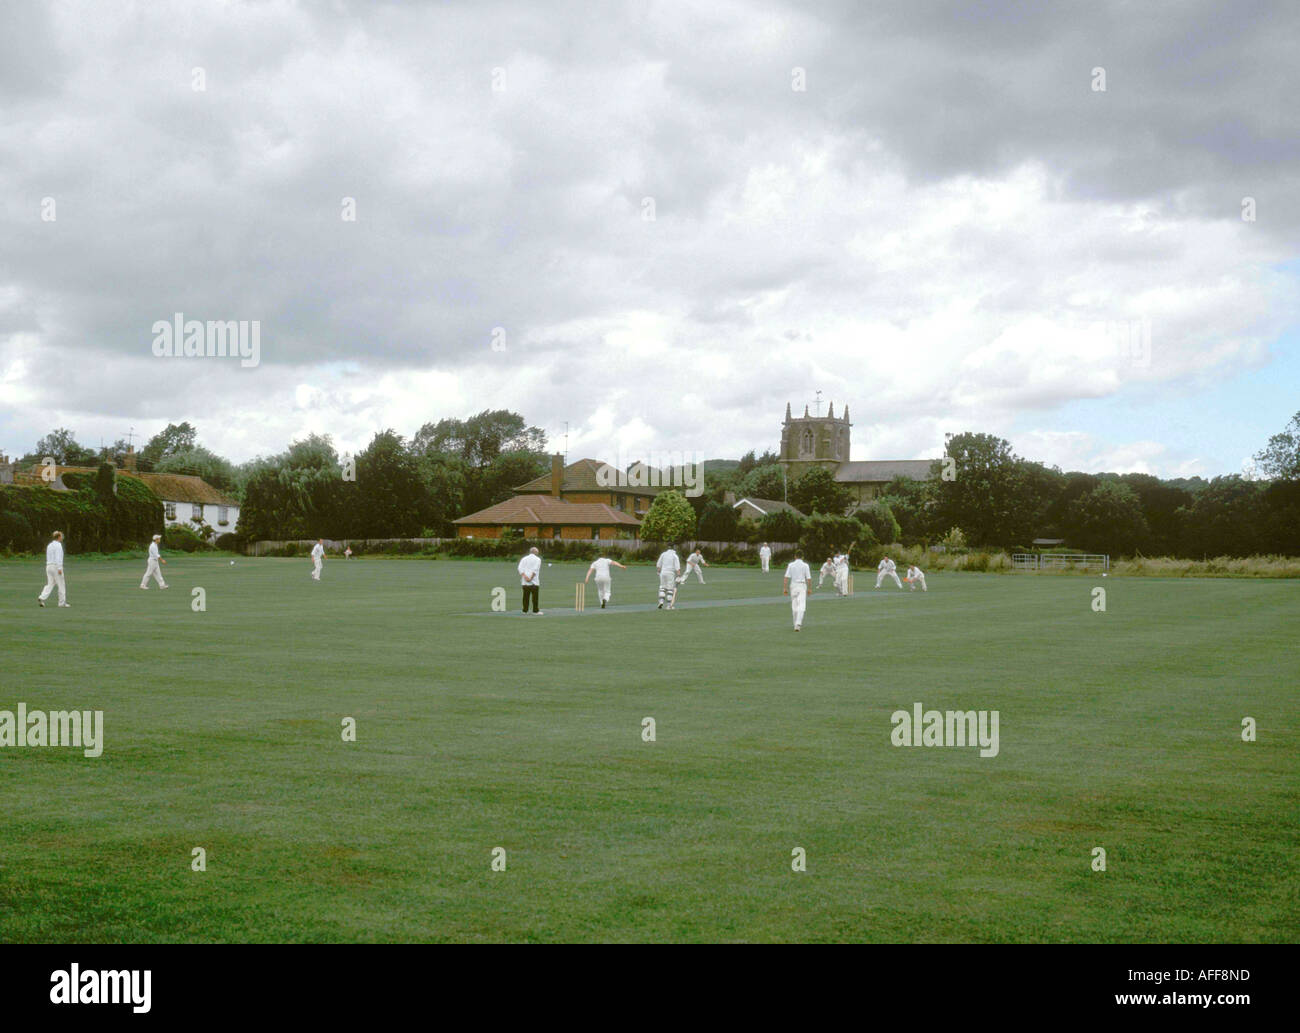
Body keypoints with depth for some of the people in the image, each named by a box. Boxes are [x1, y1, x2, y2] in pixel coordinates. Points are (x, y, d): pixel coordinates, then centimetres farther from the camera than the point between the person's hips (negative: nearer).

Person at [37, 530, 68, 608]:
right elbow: (58, 557, -20)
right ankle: (62, 602, 6)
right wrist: (59, 568, -23)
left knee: (50, 585, 5)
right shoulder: (58, 545, -11)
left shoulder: (49, 545, 16)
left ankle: (42, 598, -16)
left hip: (49, 566, 8)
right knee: (61, 585, 3)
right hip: (56, 566, -8)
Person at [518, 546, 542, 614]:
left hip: (525, 582, 4)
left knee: (526, 596, 7)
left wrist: (525, 577, -9)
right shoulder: (538, 559, 1)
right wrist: (531, 578, -12)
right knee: (535, 596, -1)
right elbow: (535, 569, -12)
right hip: (534, 582, -4)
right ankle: (535, 610, -3)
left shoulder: (524, 559, 12)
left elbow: (520, 568, -1)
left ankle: (525, 610, 6)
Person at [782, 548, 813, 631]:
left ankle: (797, 624, 23)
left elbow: (786, 577, -4)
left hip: (793, 585, 2)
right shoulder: (805, 565, -3)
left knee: (794, 606, 14)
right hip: (802, 585, -2)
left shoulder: (791, 565, 0)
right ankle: (798, 623, -22)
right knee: (801, 606, -7)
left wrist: (785, 588, 0)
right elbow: (809, 578, -3)